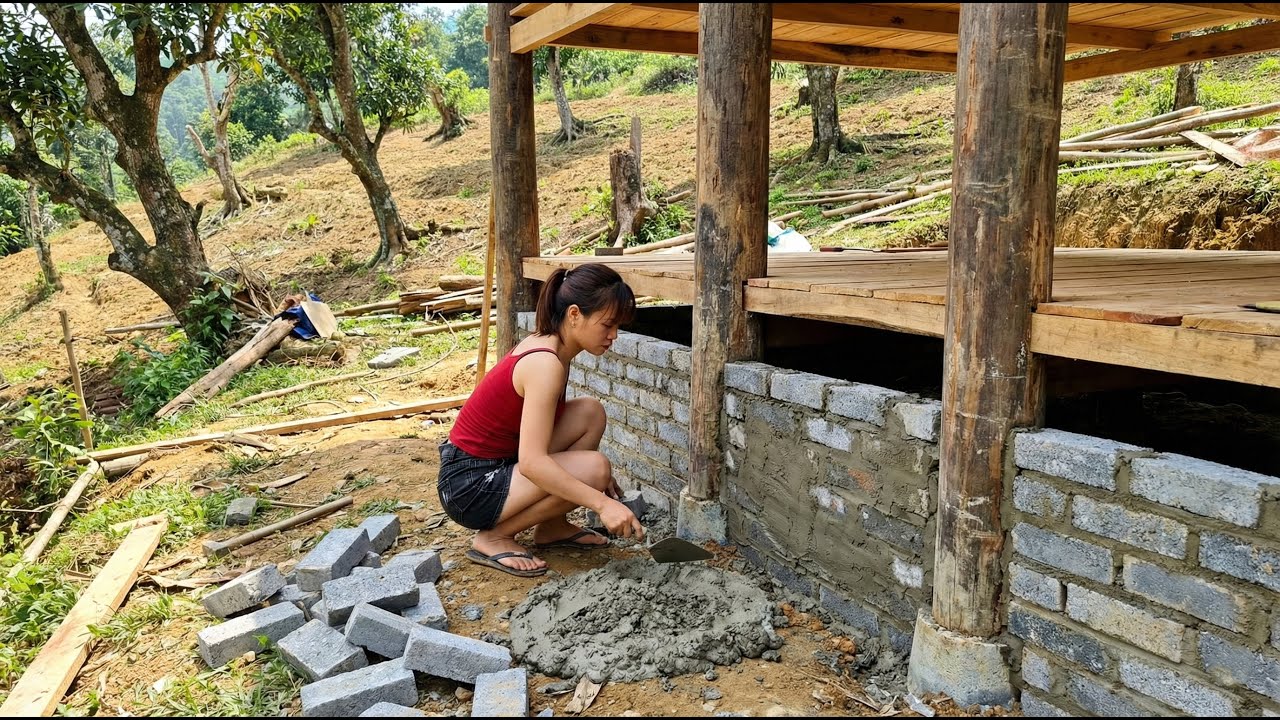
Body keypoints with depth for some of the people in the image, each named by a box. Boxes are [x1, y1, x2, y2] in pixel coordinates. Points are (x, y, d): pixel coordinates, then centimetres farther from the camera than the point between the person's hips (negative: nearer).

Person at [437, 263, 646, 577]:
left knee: (590, 412, 1)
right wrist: (602, 503, -33)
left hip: (493, 465, 9)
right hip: (470, 486, -9)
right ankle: (493, 537, -5)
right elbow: (532, 462, -31)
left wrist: (598, 476, 9)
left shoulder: (546, 344, 4)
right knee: (593, 469, -22)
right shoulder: (546, 363, -24)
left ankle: (552, 527, 12)